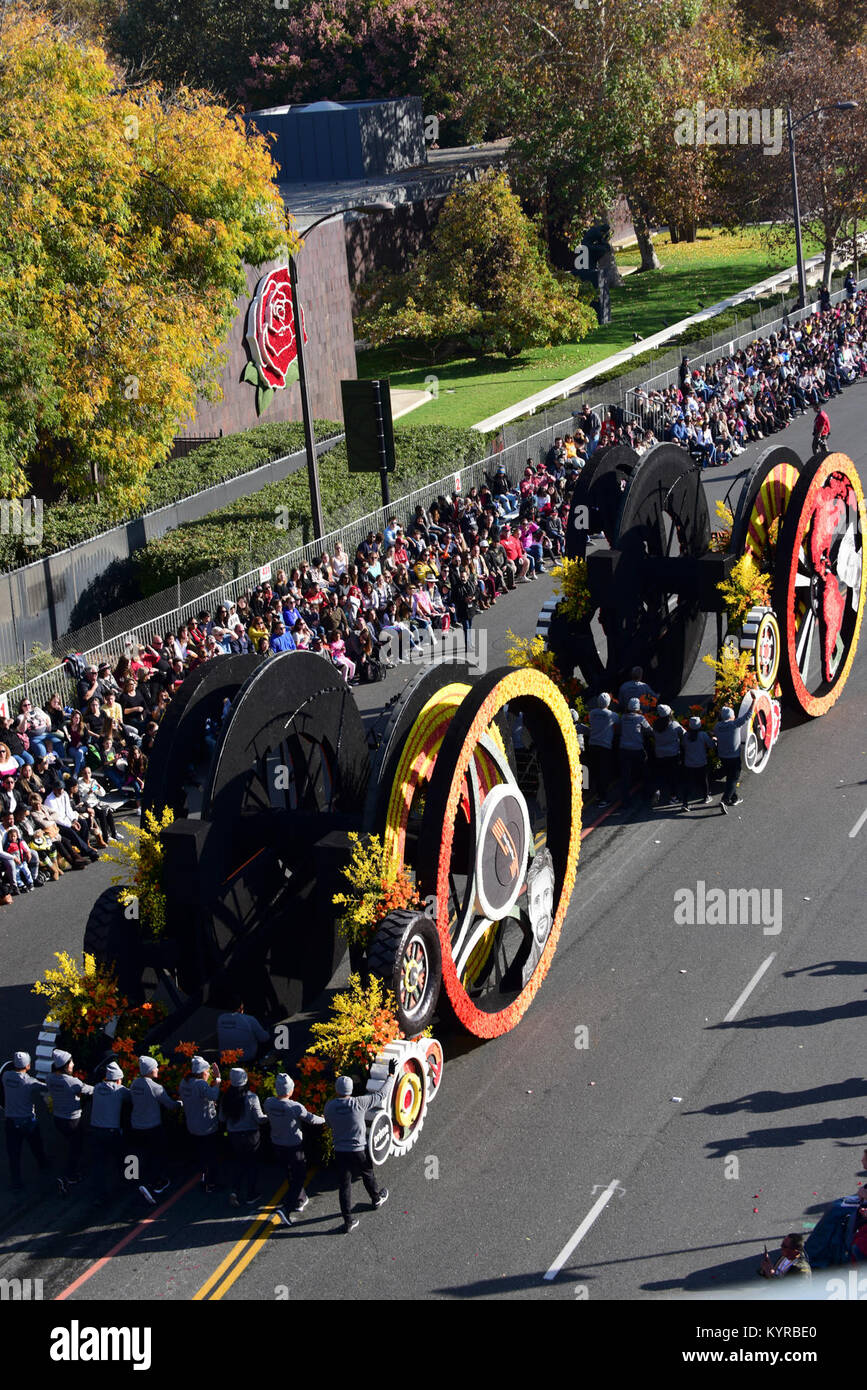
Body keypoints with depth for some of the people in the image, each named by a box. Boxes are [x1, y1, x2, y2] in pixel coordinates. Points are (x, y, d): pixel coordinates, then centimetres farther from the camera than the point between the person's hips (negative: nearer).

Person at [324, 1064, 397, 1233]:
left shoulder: (329, 1107, -10)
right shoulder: (358, 1103, -19)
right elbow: (379, 1095, -8)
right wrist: (391, 1075, 2)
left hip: (340, 1151, 1)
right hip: (359, 1151, -1)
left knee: (344, 1185, 8)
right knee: (367, 1176, 25)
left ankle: (348, 1221, 9)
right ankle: (377, 1199, 50)